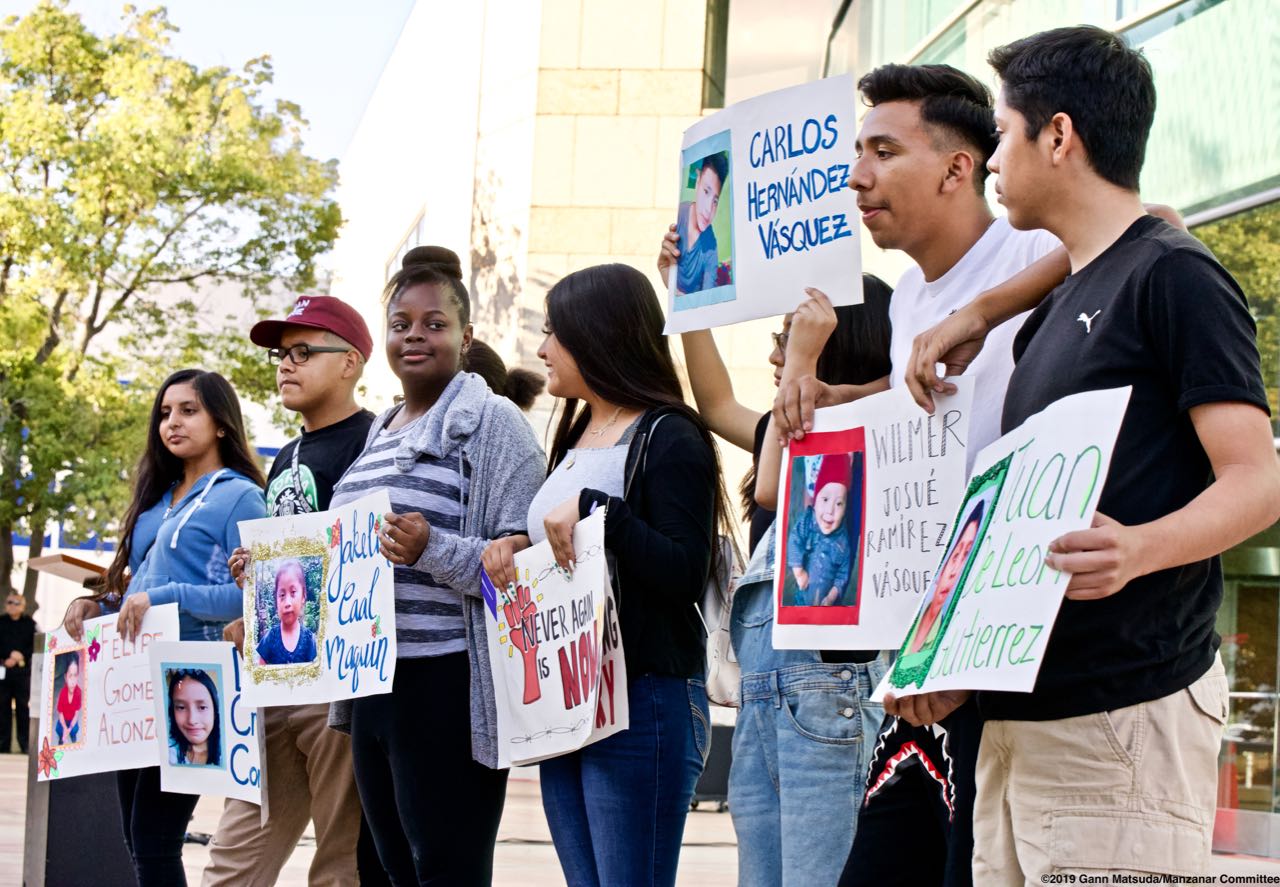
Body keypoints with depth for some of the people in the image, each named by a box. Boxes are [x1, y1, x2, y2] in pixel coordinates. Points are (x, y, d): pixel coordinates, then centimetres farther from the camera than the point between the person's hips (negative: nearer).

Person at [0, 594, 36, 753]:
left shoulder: (29, 623, 6)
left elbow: (35, 645, 0)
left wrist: (21, 656, -14)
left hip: (23, 670, -1)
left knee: (23, 706, -2)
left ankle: (25, 744, -1)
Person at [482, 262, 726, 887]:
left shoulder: (668, 439, -8)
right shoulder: (576, 440, 18)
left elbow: (684, 576, -18)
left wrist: (596, 509, -22)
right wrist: (517, 549, 6)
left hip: (643, 702, -9)